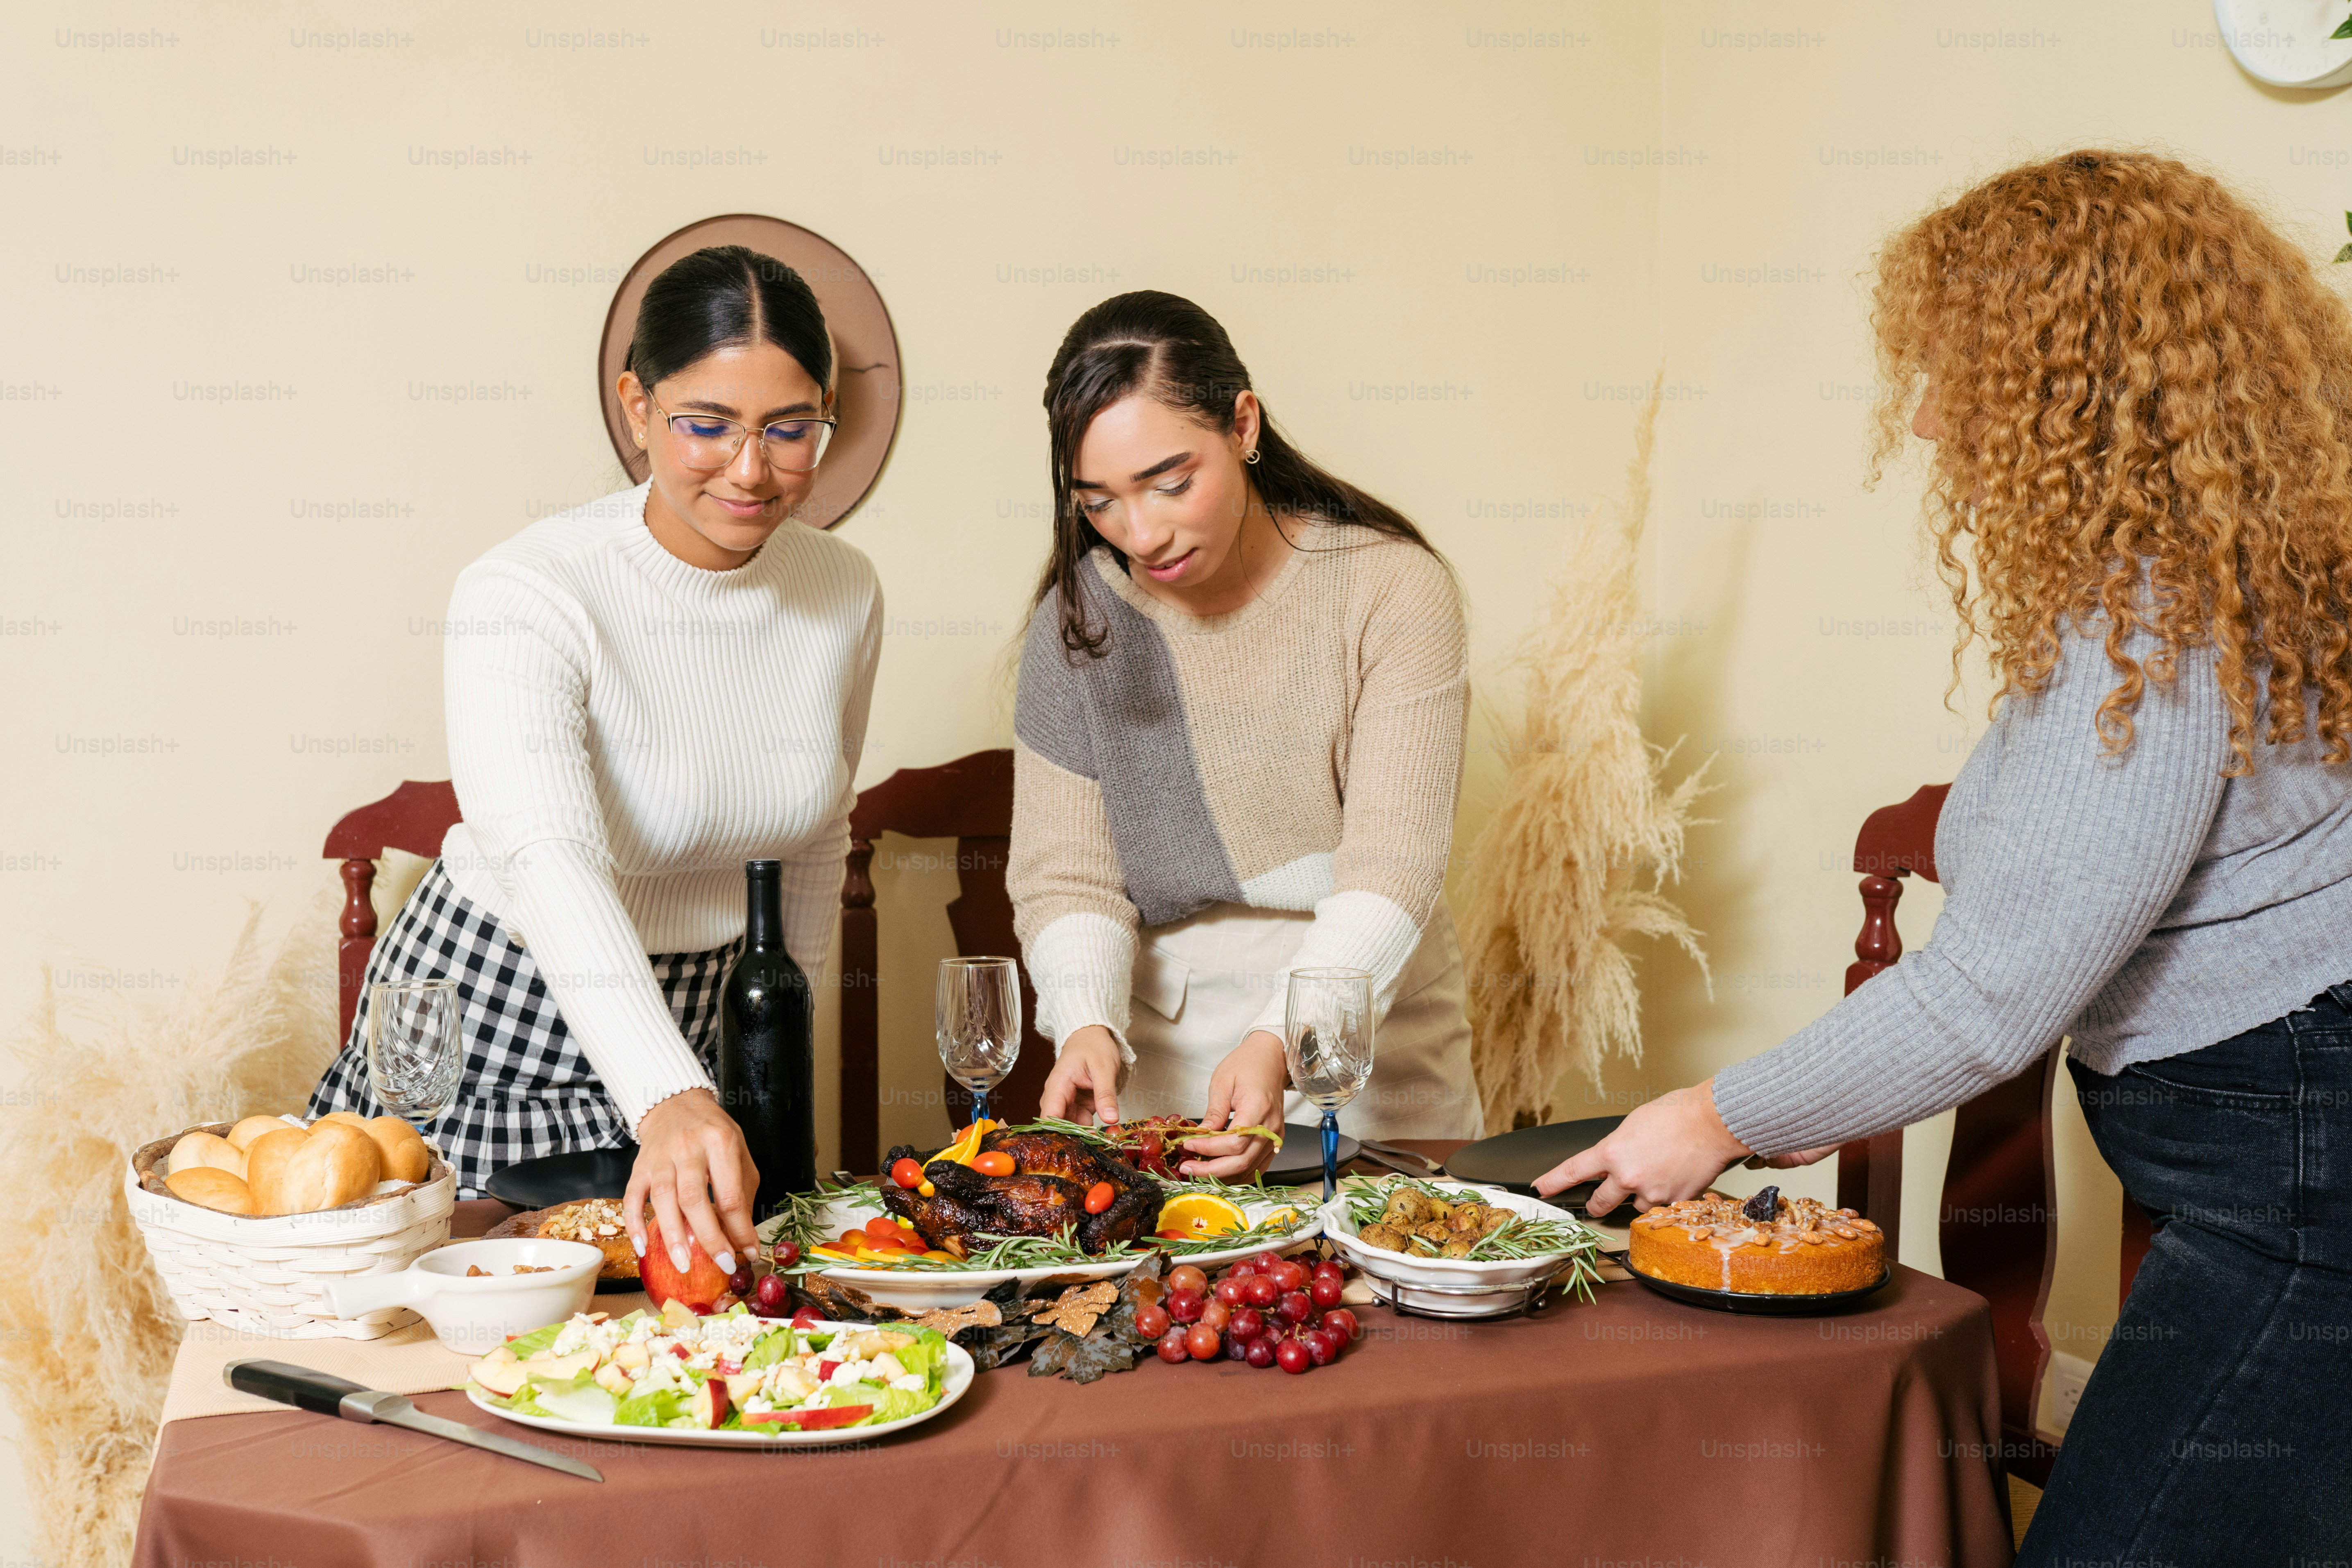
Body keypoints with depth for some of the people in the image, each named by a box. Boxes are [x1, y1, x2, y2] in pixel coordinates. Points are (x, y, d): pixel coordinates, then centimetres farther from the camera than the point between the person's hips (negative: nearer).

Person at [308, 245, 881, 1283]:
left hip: (694, 1027, 4)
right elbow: (548, 858, -41)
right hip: (480, 1017, -4)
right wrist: (671, 1104, -55)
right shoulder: (525, 597, -26)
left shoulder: (844, 595, -7)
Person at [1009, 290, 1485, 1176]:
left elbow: (1393, 869, -16)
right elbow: (1065, 872, -3)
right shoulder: (1079, 618, -2)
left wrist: (1282, 1041, -31)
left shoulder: (1391, 587, -10)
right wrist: (1088, 1024, -23)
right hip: (1158, 1064, 2)